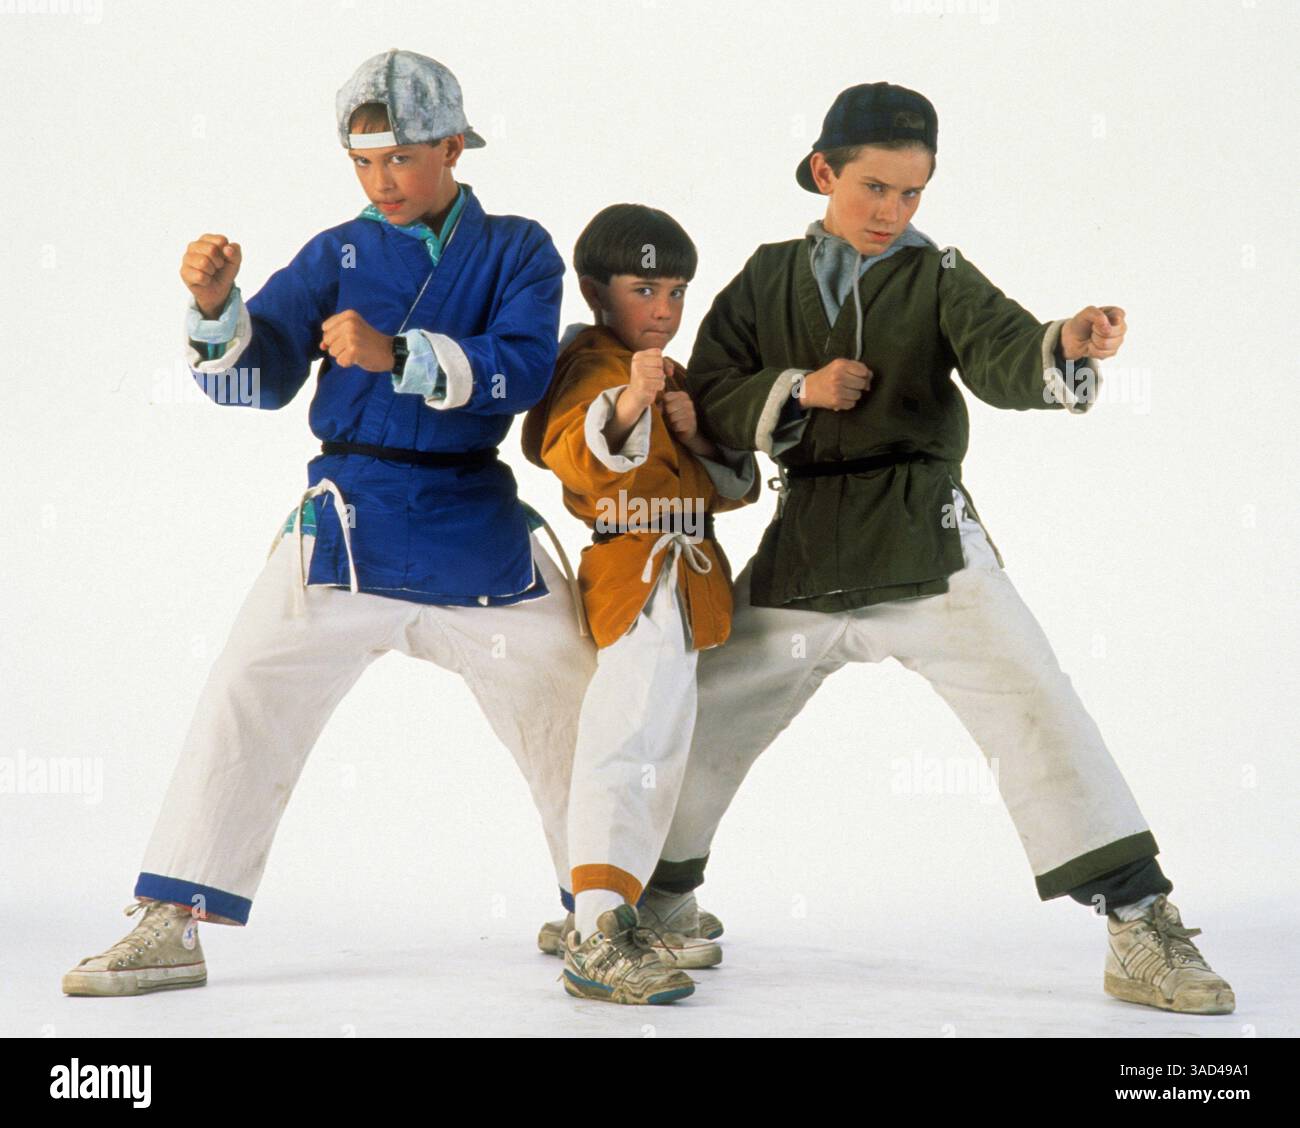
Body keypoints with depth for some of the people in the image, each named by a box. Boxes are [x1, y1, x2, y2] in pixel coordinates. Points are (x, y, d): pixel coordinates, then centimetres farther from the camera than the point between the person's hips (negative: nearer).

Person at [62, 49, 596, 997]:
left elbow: (521, 370, -15)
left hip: (475, 537, 0)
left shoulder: (517, 251, 2)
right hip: (344, 523, 1)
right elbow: (258, 379, -1)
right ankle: (171, 924, -3)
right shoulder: (338, 254, 6)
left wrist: (398, 355, -28)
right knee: (246, 698, -9)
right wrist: (218, 307, -22)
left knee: (567, 705, 5)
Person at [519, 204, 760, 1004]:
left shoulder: (674, 379, 20)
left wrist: (703, 441, -4)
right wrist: (628, 405, -49)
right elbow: (572, 454, -30)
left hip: (681, 584, 10)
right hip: (637, 581, -10)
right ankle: (596, 940, -30)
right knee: (637, 742, -23)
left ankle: (631, 915, 34)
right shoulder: (591, 366, -9)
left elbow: (731, 488, 17)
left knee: (660, 752, 19)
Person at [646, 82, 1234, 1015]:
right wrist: (798, 391, -13)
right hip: (803, 549, 3)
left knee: (1036, 712, -15)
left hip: (926, 542, -3)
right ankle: (652, 894, 34)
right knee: (697, 720, 10)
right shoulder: (768, 280, 8)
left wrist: (1068, 348, -42)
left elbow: (1004, 361, -19)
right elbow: (707, 398, 4)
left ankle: (1143, 929, -12)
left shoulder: (938, 277, -1)